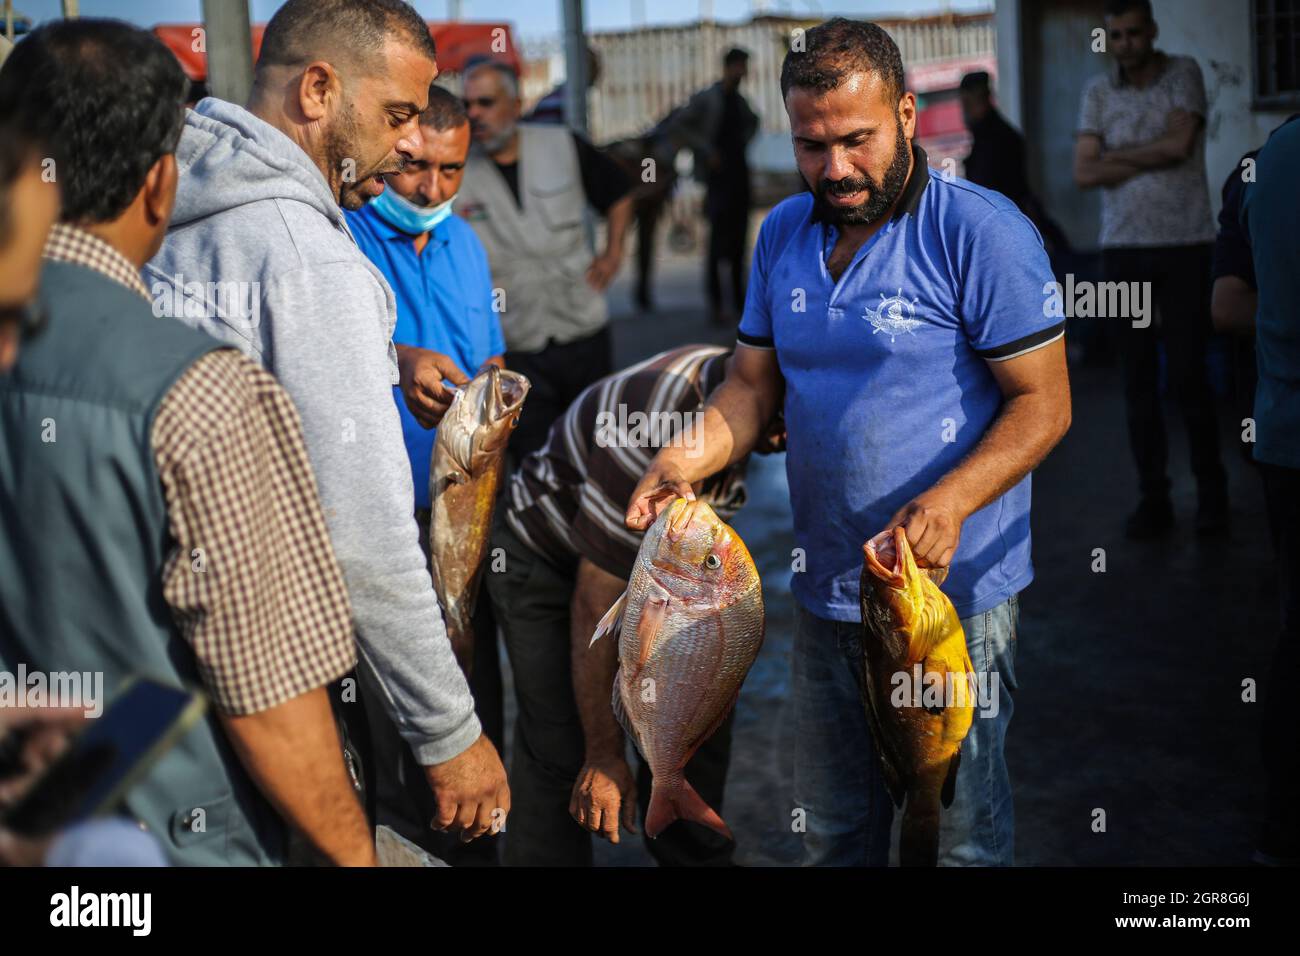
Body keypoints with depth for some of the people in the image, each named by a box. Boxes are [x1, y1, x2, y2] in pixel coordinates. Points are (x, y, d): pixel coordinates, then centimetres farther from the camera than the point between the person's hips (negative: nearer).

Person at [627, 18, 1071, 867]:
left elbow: (1043, 402, -14)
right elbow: (754, 384, 10)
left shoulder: (982, 232, -13)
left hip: (955, 593, -6)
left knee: (961, 834, 6)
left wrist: (949, 502, -29)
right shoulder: (784, 233, 7)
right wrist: (688, 460, -11)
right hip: (825, 596, 6)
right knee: (834, 828, 18)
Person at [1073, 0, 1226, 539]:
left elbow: (1179, 144, -14)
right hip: (1123, 249, 3)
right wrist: (1154, 160, -8)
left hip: (1185, 245, -3)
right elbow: (1083, 174, -2)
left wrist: (1114, 156, -5)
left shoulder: (1184, 74, 1)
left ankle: (1212, 493, 10)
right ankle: (1153, 498, 10)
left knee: (1187, 374, -3)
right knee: (1139, 379, 3)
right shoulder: (1098, 91, 7)